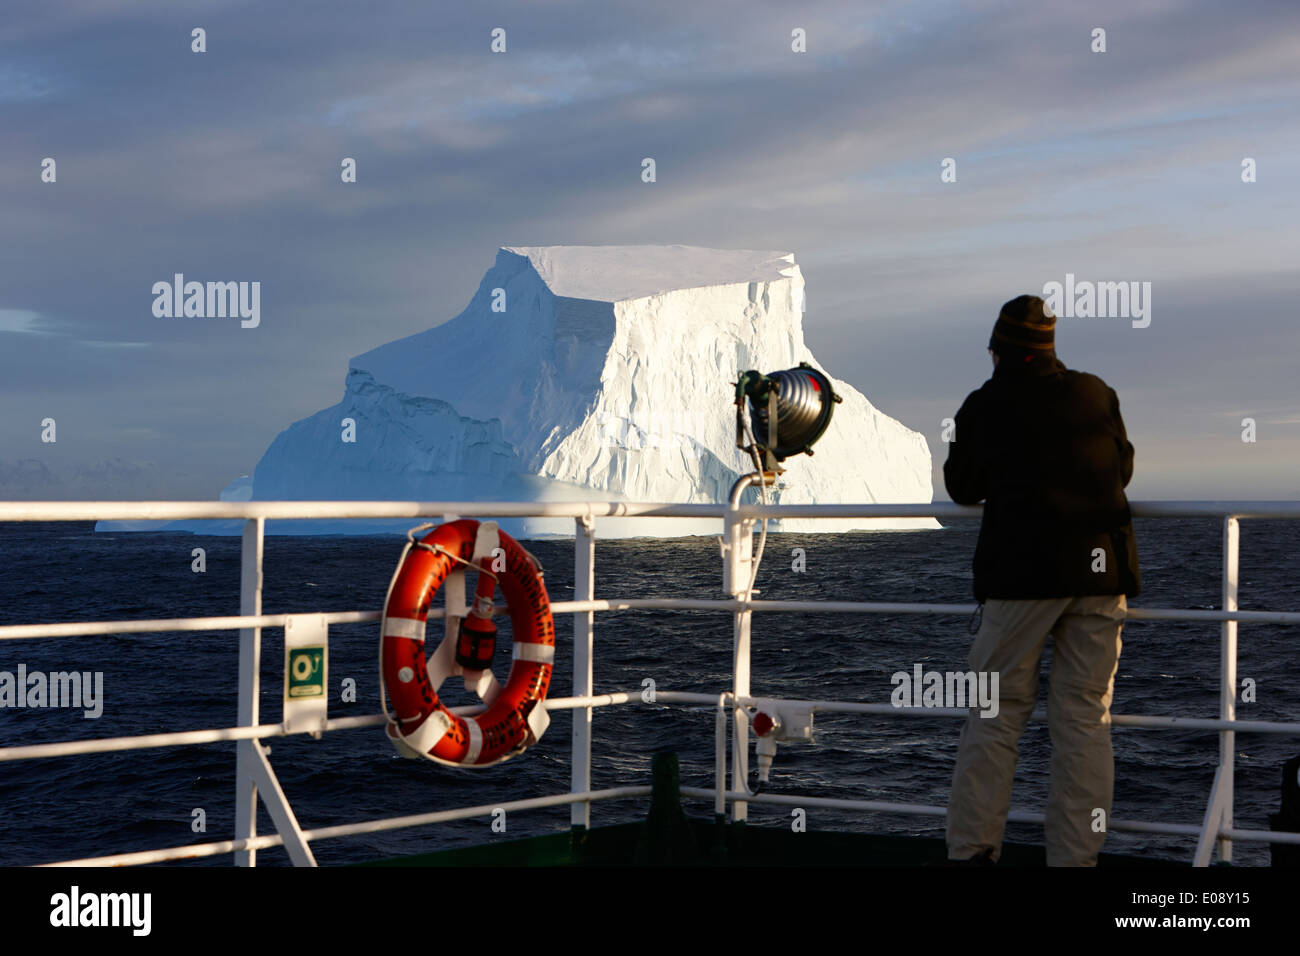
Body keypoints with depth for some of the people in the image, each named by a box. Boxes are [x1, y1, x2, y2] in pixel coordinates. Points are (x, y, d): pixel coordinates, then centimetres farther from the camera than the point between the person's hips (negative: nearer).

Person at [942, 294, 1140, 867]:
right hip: (1101, 569, 3)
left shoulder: (985, 406, 0)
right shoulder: (1097, 394, 8)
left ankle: (971, 850, 3)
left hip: (1022, 572, -3)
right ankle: (1075, 856, 5)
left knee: (995, 714, 4)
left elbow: (961, 488, 11)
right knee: (1085, 718, 6)